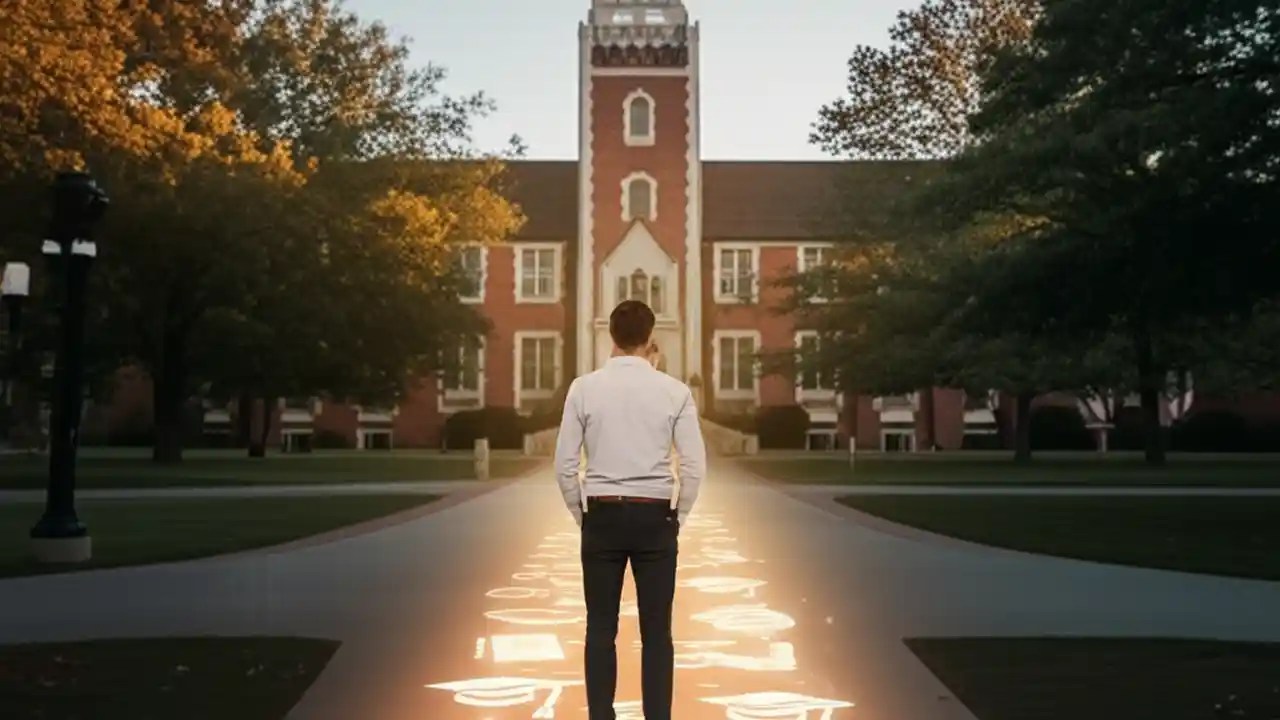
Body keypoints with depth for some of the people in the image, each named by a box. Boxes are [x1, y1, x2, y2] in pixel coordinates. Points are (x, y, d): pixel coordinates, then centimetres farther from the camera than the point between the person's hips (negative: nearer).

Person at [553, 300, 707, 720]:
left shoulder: (584, 389, -4)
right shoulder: (675, 391, -4)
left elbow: (564, 465, -3)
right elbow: (694, 466, -6)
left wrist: (582, 518, 10)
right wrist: (676, 519, 7)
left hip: (602, 517, 0)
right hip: (654, 518, 0)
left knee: (601, 629, 9)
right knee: (656, 632, 7)